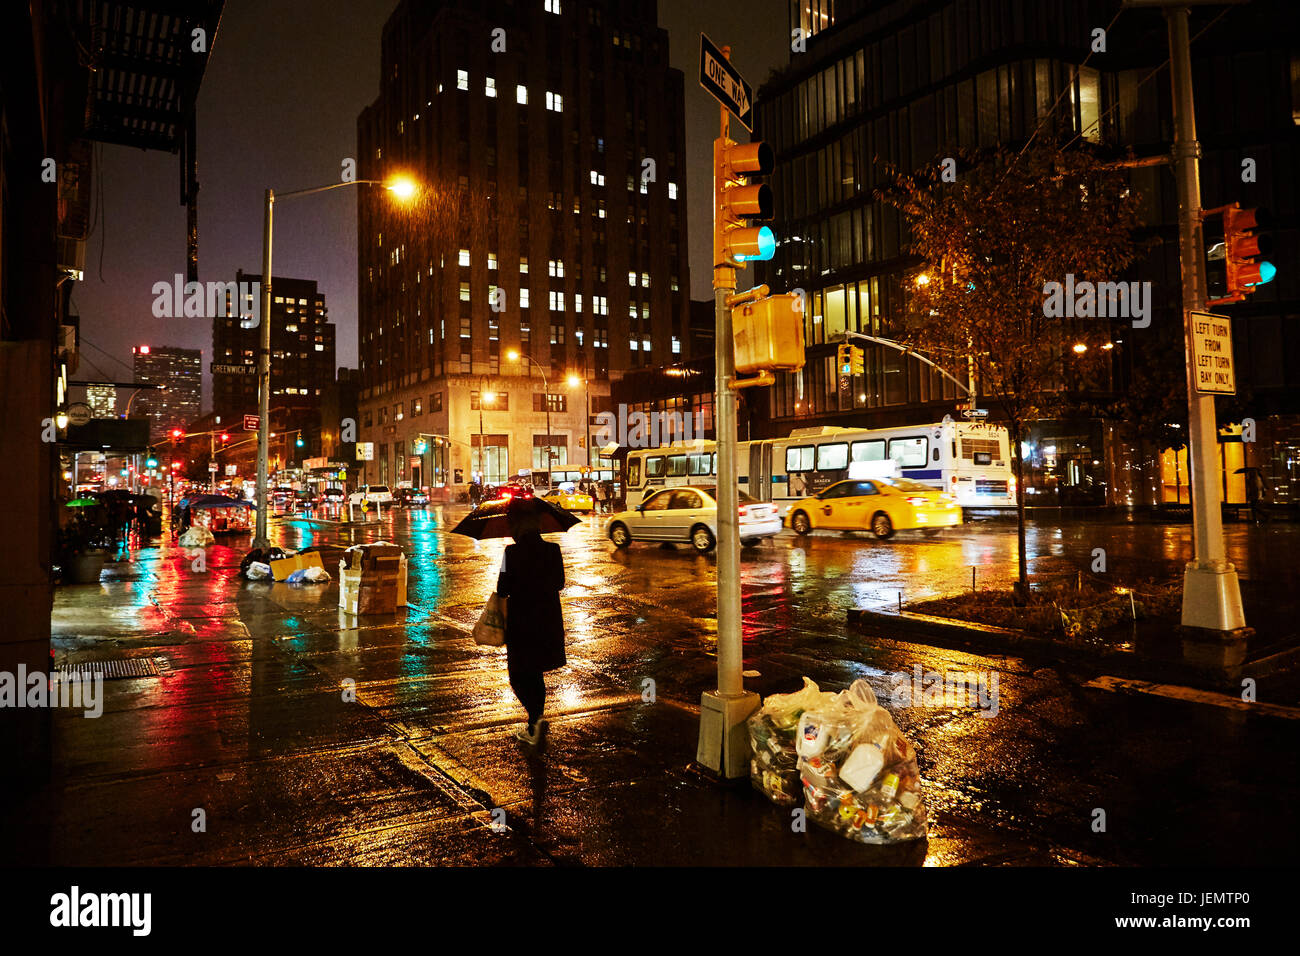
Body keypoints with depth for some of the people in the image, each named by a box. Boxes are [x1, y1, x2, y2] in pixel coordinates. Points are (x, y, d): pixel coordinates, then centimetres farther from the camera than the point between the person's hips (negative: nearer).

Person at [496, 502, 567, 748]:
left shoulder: (512, 552, -14)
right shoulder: (552, 550, -2)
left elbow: (503, 590, -13)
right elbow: (559, 583, 7)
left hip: (520, 621, -5)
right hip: (548, 620, 5)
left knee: (518, 675, 8)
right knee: (536, 673, 19)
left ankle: (536, 718, -12)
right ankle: (534, 728, 26)